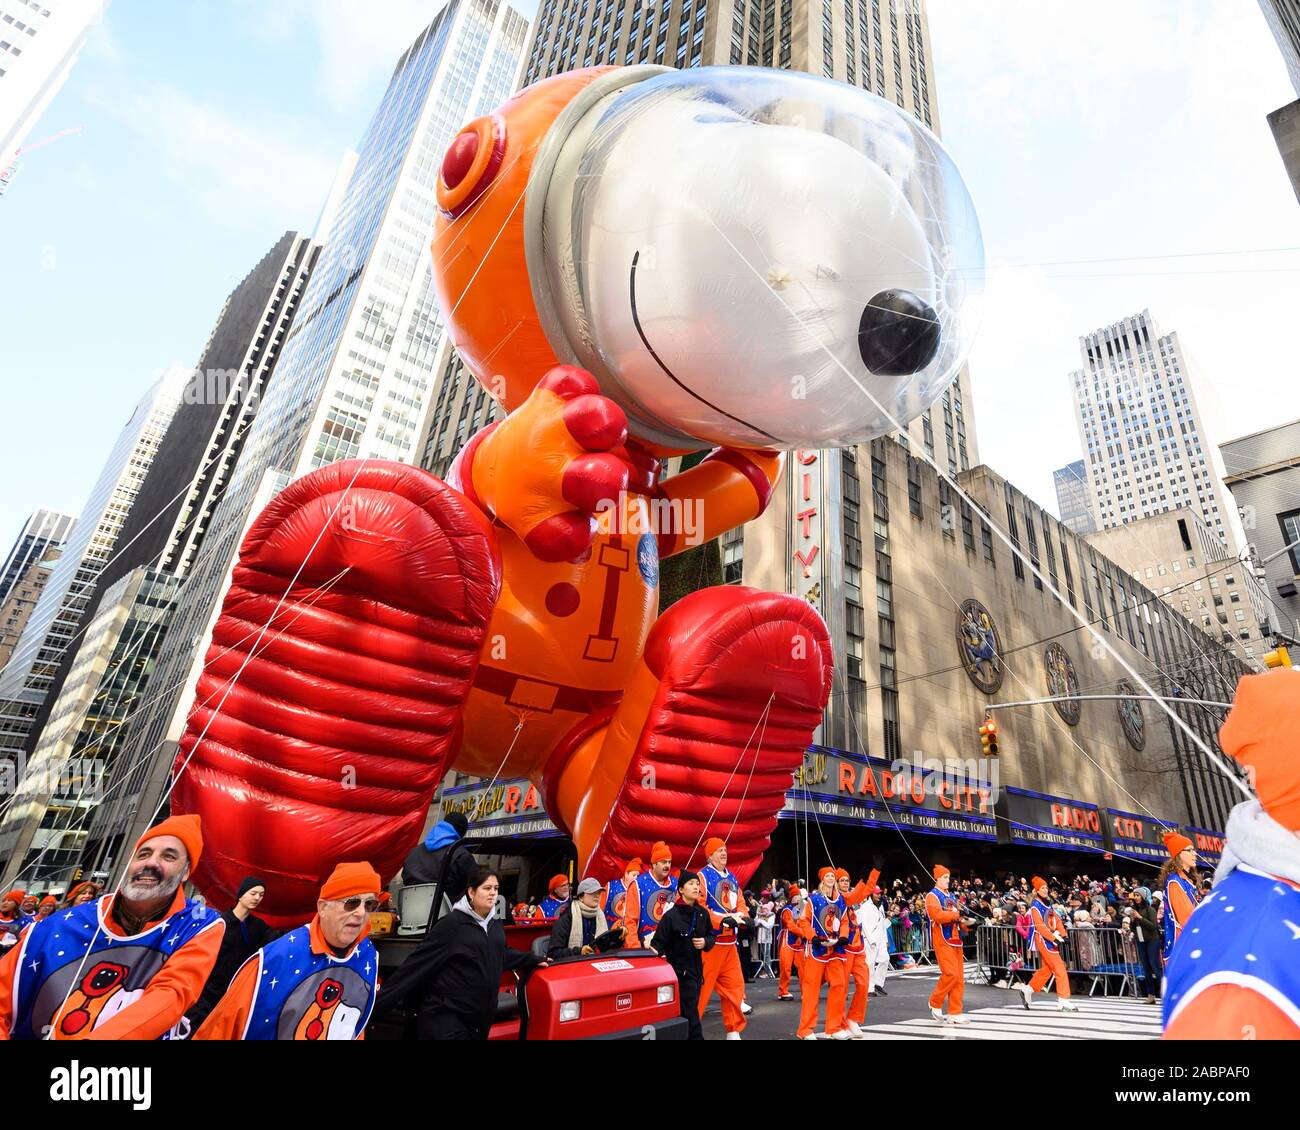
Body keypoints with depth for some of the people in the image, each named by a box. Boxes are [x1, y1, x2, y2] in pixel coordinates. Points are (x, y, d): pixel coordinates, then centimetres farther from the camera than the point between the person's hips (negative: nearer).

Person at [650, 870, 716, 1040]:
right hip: (679, 970, -6)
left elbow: (712, 935, 14)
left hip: (696, 968, 6)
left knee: (689, 1010, 14)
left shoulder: (703, 913, 2)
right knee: (690, 1013, -4)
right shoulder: (671, 915, -15)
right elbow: (659, 941, -18)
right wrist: (654, 952, -38)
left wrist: (706, 942, -6)